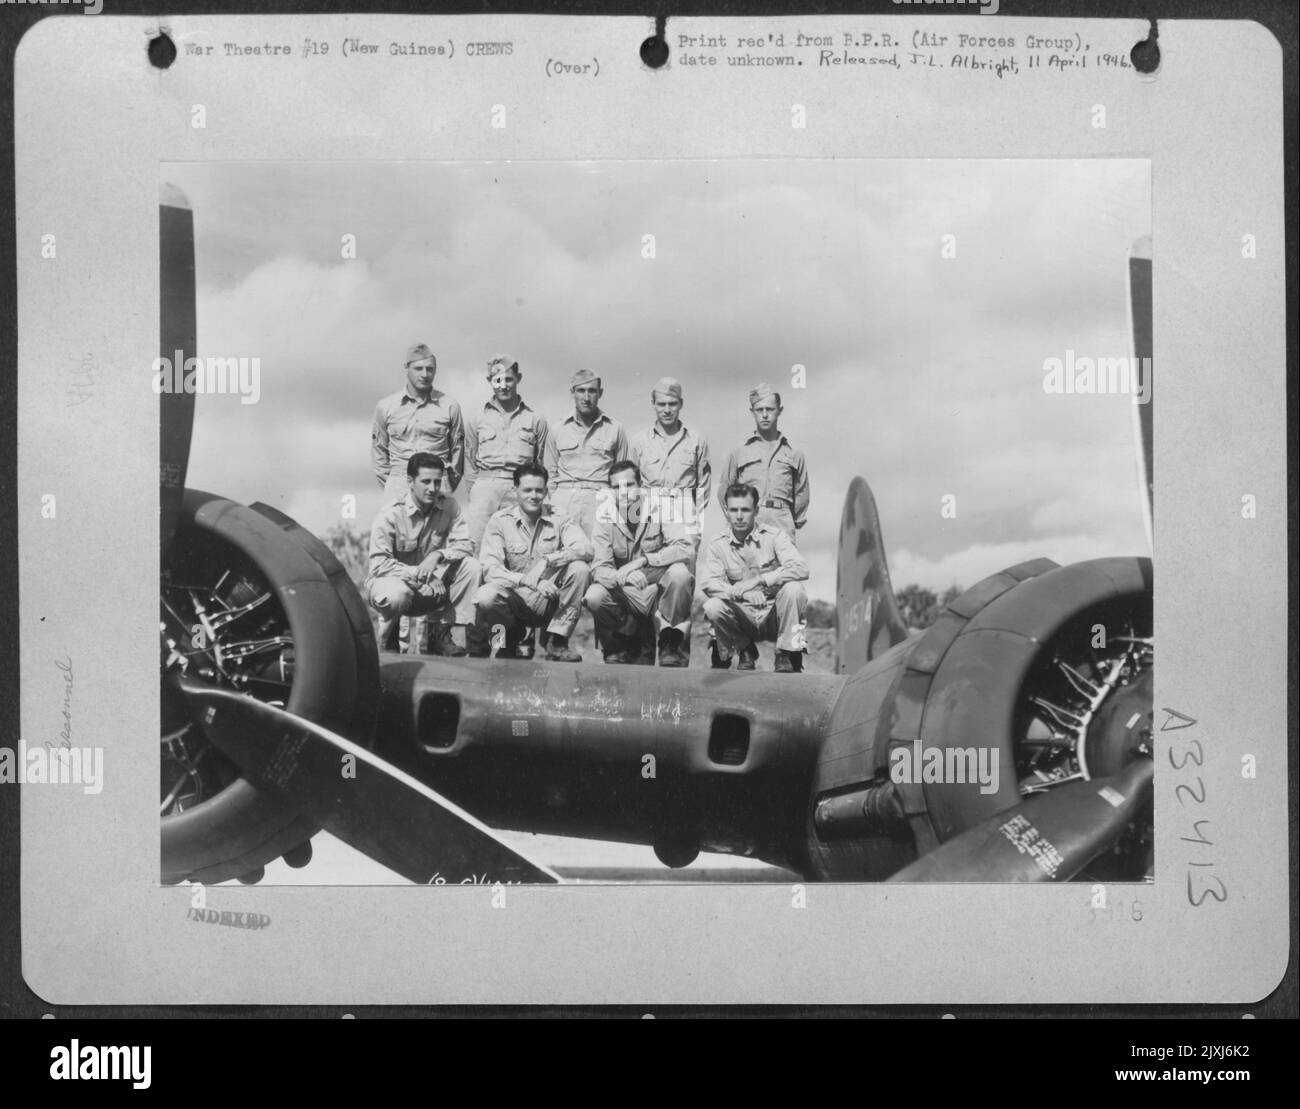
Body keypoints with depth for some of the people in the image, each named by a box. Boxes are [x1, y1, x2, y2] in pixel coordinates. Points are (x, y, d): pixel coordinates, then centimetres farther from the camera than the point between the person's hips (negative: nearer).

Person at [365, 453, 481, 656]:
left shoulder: (448, 507, -4)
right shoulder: (390, 514, -17)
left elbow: (465, 545, -9)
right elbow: (378, 564, -22)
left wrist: (438, 555, -29)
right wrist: (417, 574, -30)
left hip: (429, 586, 5)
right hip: (391, 579, -5)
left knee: (470, 565, -17)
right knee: (397, 594, -41)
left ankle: (442, 634, -10)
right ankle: (387, 638, -5)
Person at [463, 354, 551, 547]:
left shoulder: (536, 420, 15)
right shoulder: (476, 421, 18)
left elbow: (544, 465, 13)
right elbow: (469, 463, 18)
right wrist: (474, 493, 6)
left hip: (521, 488, -1)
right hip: (485, 486, 1)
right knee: (475, 544, -15)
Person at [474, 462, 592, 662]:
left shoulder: (558, 520, 2)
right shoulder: (500, 522, -2)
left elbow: (585, 549, -16)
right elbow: (490, 569, -14)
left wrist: (547, 560, -30)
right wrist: (528, 581, -30)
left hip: (551, 601, 1)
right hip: (515, 598, -1)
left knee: (580, 569, -25)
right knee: (485, 598, -33)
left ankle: (558, 642, -11)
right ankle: (512, 635, 4)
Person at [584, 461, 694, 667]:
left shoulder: (659, 509, -10)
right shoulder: (605, 518, -4)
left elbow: (687, 549, -22)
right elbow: (599, 568, -12)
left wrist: (642, 561, -32)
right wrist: (621, 577, -36)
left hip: (660, 591, -1)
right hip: (627, 595, 2)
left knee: (679, 572, -32)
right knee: (594, 597, -26)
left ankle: (670, 643, -13)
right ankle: (628, 641, 2)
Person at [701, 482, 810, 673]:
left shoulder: (774, 536, -8)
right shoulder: (716, 544, -3)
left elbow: (801, 569, -22)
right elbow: (708, 582, -16)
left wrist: (758, 581, -31)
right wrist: (742, 592, -33)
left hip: (774, 614, -1)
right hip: (743, 617, 1)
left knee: (793, 589, -30)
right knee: (713, 607, -27)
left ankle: (786, 656, -11)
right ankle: (745, 651, 4)